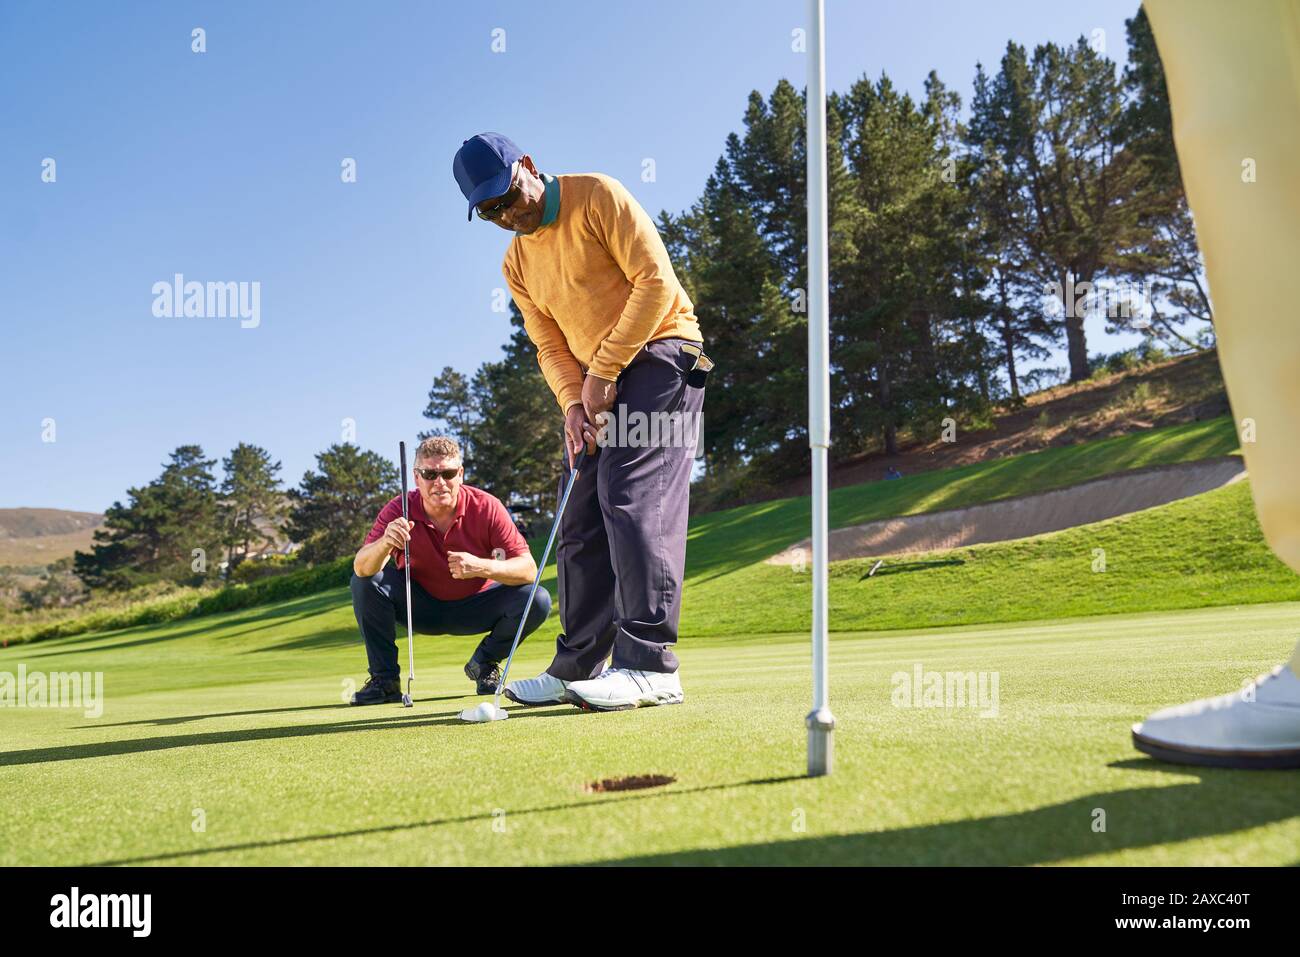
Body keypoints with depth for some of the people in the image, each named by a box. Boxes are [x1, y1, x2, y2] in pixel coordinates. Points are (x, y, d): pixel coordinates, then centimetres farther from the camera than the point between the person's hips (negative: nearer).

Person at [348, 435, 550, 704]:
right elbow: (361, 568, -31)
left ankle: (484, 664, 4)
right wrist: (385, 543, -53)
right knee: (366, 581, -25)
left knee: (537, 600, -24)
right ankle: (384, 679, -9)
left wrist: (482, 567, -41)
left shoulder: (487, 507, -20)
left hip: (475, 606, 0)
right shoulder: (399, 510, -19)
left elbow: (528, 569, -23)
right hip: (421, 608, 0)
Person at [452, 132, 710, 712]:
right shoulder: (517, 264, 14)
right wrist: (572, 402, -8)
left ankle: (650, 666, -21)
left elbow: (656, 282, -14)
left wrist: (603, 370, -15)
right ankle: (578, 669, 11)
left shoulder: (597, 197, -7)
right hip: (597, 385, 8)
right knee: (581, 523, 4)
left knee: (631, 495, -21)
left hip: (658, 353, -8)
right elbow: (550, 345, 12)